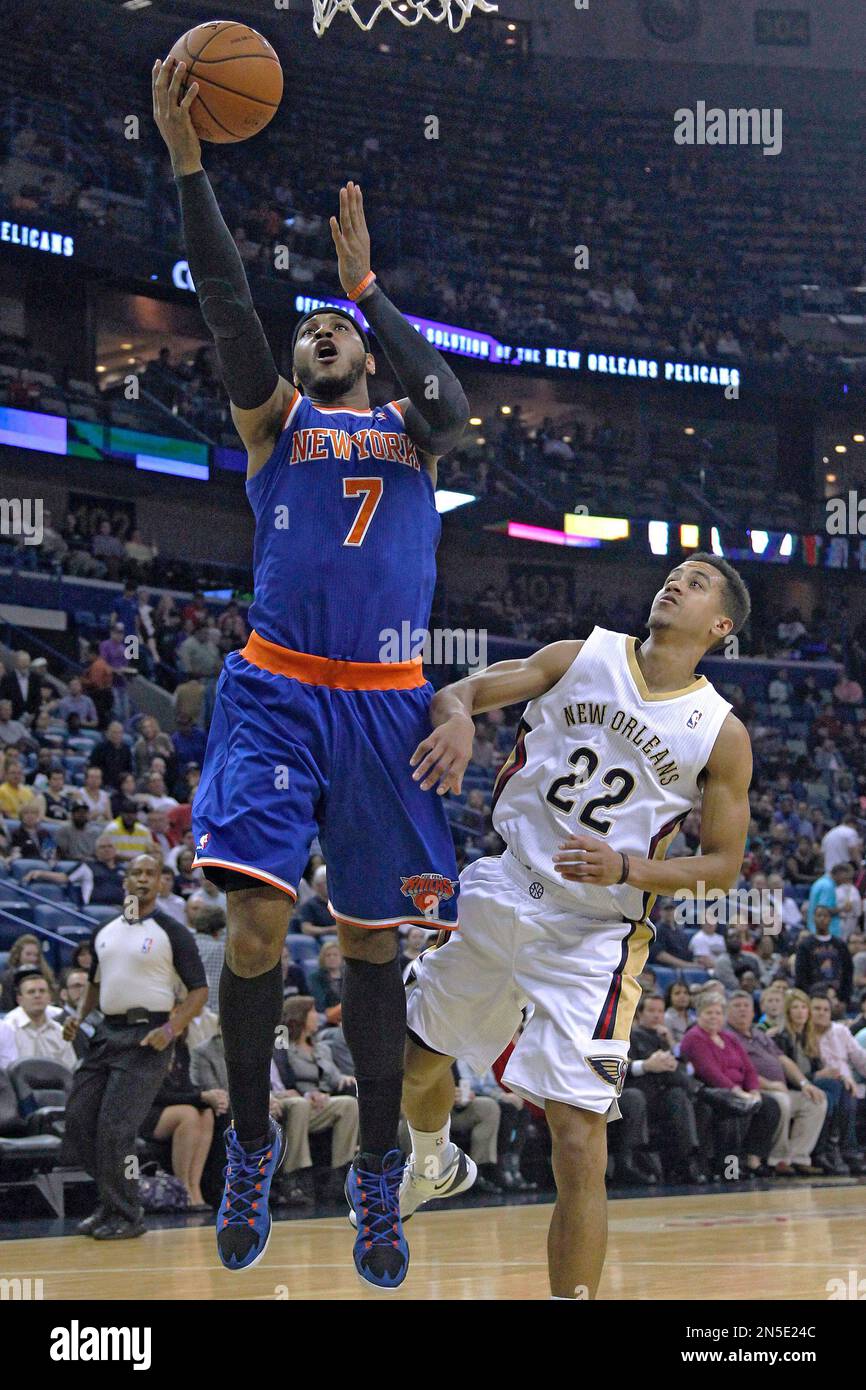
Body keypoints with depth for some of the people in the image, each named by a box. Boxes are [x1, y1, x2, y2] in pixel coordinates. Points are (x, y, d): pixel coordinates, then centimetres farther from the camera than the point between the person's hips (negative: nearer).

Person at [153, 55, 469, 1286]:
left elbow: (454, 400, -10)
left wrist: (366, 285, -15)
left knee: (372, 940, 5)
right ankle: (250, 1148, 5)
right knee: (258, 919, -15)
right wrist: (187, 161, -13)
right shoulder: (274, 420, 13)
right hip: (275, 690, -1)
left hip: (384, 704, 1)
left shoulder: (411, 429, 16)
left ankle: (379, 1180, 17)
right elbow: (226, 303, -2)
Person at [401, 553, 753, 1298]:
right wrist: (456, 720, -24)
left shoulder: (722, 734, -4)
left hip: (594, 935, -4)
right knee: (414, 1055, 21)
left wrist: (626, 870, -18)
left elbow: (723, 865, -1)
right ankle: (434, 1165, 54)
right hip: (498, 893, 4)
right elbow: (460, 691, 1)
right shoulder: (580, 657, 3)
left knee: (580, 1146, -15)